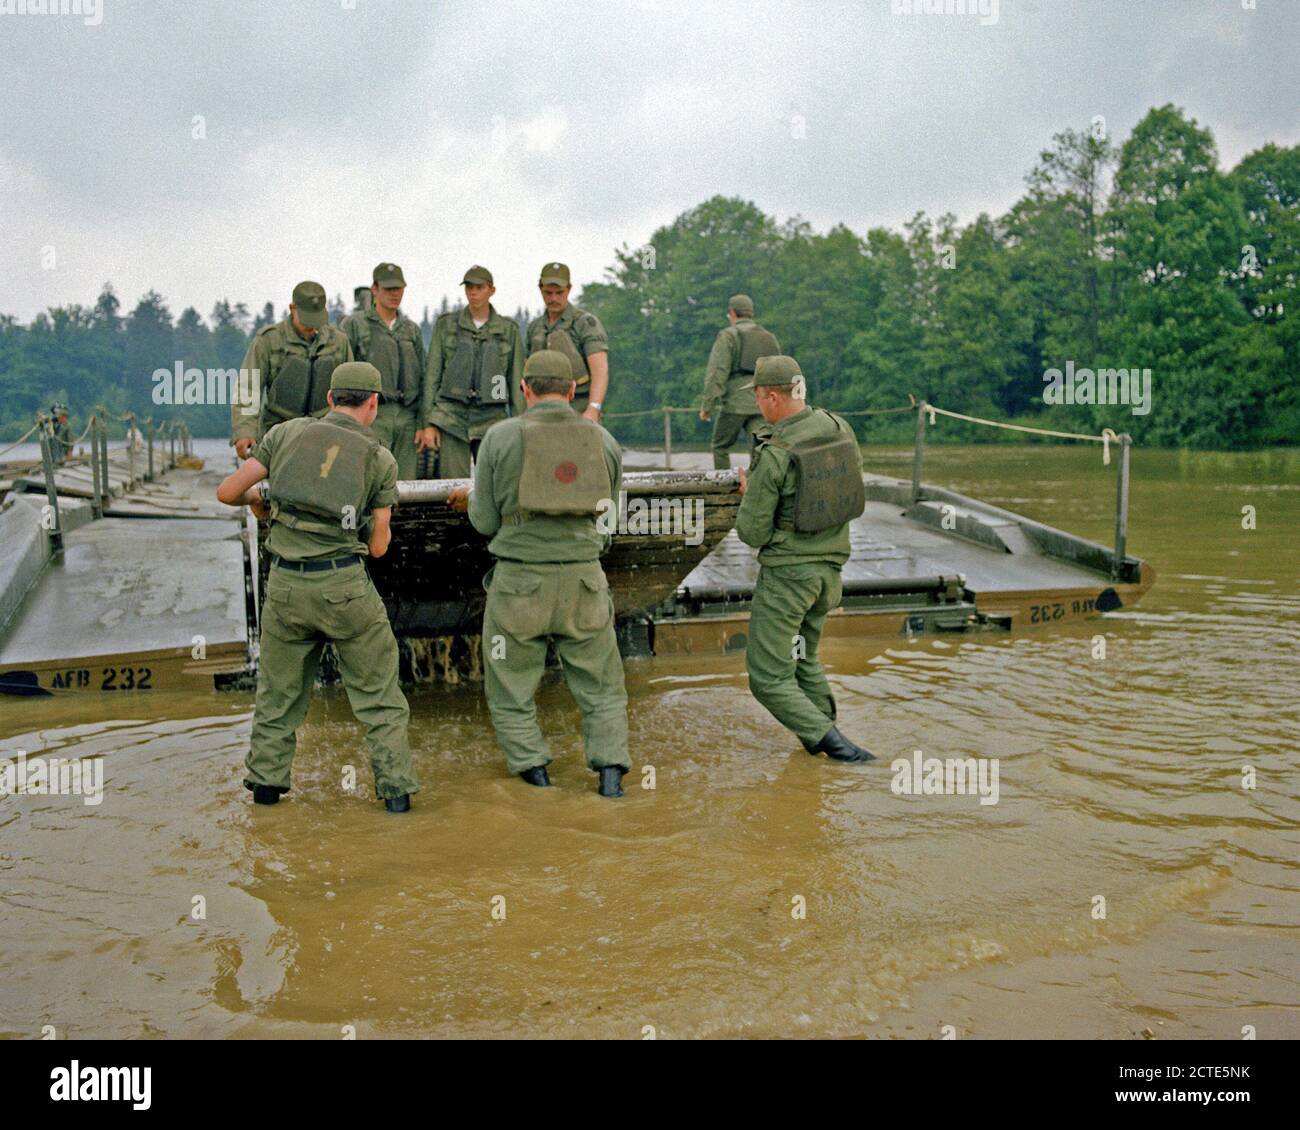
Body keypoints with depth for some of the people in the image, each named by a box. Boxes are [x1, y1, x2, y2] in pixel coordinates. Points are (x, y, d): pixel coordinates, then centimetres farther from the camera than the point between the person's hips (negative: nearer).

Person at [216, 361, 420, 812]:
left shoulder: (287, 432, 5)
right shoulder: (380, 461, 2)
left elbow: (227, 492, 4)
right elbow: (378, 546, 4)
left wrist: (254, 499, 26)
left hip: (286, 585, 2)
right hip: (345, 587, -2)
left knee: (279, 688, 20)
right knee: (379, 693, 10)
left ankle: (266, 781, 26)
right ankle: (396, 788, 10)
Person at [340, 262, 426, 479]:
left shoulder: (412, 330, 17)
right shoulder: (354, 325, 4)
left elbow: (423, 379, 16)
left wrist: (423, 425, 7)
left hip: (407, 419, 4)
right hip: (371, 416, -4)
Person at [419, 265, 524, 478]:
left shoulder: (509, 330, 8)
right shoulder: (446, 324, 7)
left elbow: (517, 381, 8)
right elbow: (432, 374, 6)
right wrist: (428, 423, -1)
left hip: (492, 419, 0)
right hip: (452, 417, 0)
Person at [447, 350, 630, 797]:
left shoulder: (500, 437, -4)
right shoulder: (604, 440, 3)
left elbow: (486, 522, -2)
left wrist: (473, 500, 20)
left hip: (520, 581, -2)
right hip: (583, 579, 2)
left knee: (511, 690, 15)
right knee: (601, 687, 15)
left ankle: (533, 767, 12)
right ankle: (611, 768, 4)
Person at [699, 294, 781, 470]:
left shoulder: (728, 335, 0)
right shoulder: (770, 338, 19)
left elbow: (717, 372, -10)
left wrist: (708, 405, -10)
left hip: (735, 403, -4)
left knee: (720, 447, 11)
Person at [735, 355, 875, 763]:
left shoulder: (772, 456, -20)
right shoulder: (838, 428, -1)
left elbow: (753, 532, -14)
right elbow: (854, 491, 14)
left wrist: (749, 496, 6)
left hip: (785, 571, -7)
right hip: (830, 566, 7)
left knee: (769, 678, 0)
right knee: (803, 657, 27)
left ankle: (829, 742, -12)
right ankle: (825, 730, 24)